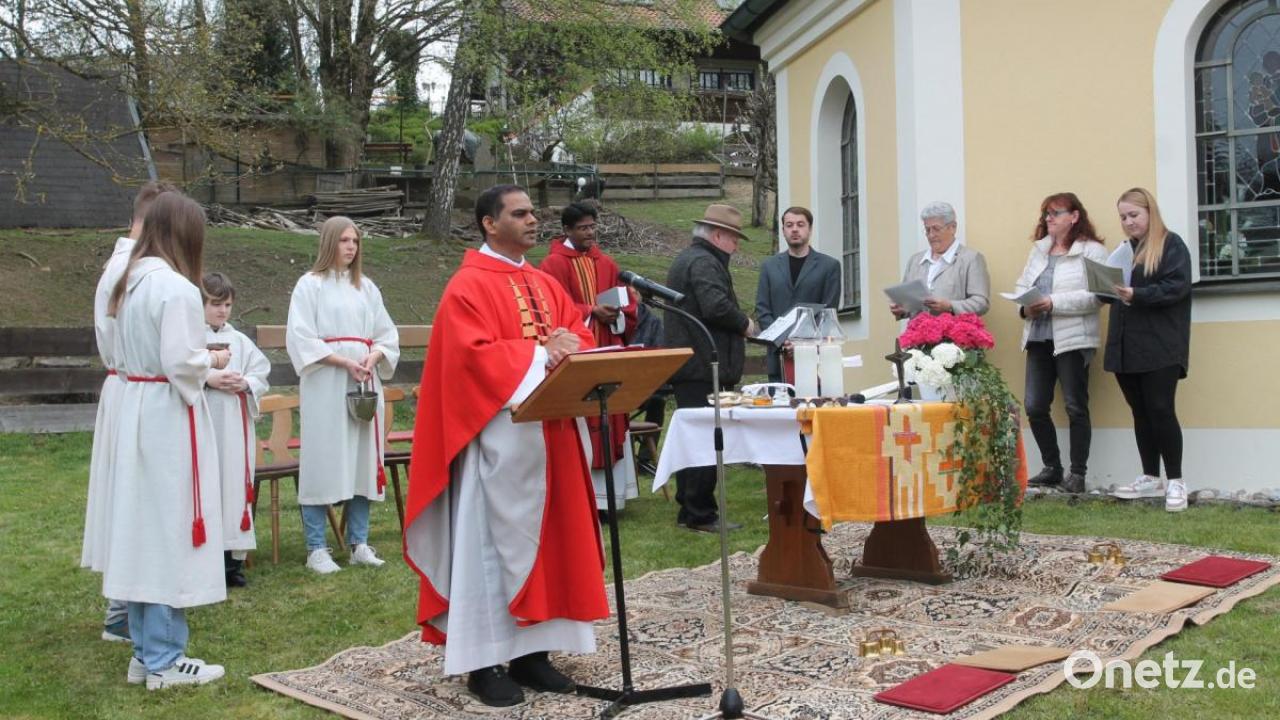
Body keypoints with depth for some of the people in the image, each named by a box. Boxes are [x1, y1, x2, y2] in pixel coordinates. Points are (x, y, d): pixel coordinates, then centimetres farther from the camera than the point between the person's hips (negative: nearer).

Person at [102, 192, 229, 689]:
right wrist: (213, 360, -1)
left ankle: (145, 650, 22)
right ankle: (164, 660, 7)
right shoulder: (176, 288, -18)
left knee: (143, 532, 13)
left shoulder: (129, 283, 10)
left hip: (135, 412, 9)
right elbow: (181, 364, -21)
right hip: (170, 418, -9)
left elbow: (121, 355, 15)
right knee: (170, 534, -1)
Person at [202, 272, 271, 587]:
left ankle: (232, 558, 13)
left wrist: (246, 383, -7)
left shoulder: (240, 341, 12)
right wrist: (208, 379, -17)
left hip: (234, 423, 4)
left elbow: (262, 370, 11)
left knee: (234, 485, 5)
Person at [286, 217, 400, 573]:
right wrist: (344, 362, -16)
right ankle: (316, 548, 1)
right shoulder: (310, 284, 1)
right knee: (322, 460, -5)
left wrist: (372, 358, -7)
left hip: (364, 383, 5)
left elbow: (386, 334, 14)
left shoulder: (366, 287, 15)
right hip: (325, 384, -5)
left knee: (362, 458, 5)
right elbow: (300, 338, -8)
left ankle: (359, 543, 13)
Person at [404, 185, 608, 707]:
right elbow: (475, 354, -18)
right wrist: (540, 355, -20)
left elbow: (581, 333, 11)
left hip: (549, 430, 8)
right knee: (495, 540, -3)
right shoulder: (468, 286, -8)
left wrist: (568, 346, -11)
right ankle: (484, 660, 6)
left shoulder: (546, 285, 16)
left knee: (545, 537, 9)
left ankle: (530, 650, 18)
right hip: (496, 434, -8)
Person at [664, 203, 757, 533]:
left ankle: (689, 510, 21)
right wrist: (745, 324, -10)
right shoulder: (704, 263, -13)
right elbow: (717, 307, -27)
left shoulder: (687, 259, 21)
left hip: (689, 368, 11)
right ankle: (700, 515, -4)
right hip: (704, 368, -11)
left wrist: (738, 326, 17)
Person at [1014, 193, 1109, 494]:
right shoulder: (1038, 249, 16)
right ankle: (1052, 468, 20)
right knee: (1034, 406, 4)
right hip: (1038, 338, 6)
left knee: (1075, 407, 2)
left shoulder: (1091, 251, -5)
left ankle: (1077, 474, 12)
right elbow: (1022, 286, 15)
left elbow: (1095, 296, -15)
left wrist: (1053, 303, -22)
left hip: (1072, 340, -6)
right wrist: (1025, 307, -6)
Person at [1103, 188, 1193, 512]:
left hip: (1160, 346, -6)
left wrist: (1137, 295, -27)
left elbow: (1177, 286, -15)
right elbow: (1114, 290, 21)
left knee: (1161, 410, -7)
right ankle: (1150, 478, 18)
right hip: (1126, 346, 6)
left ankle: (1175, 481, 2)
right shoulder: (1124, 248, 18)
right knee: (1140, 412, 10)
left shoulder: (1171, 244, -3)